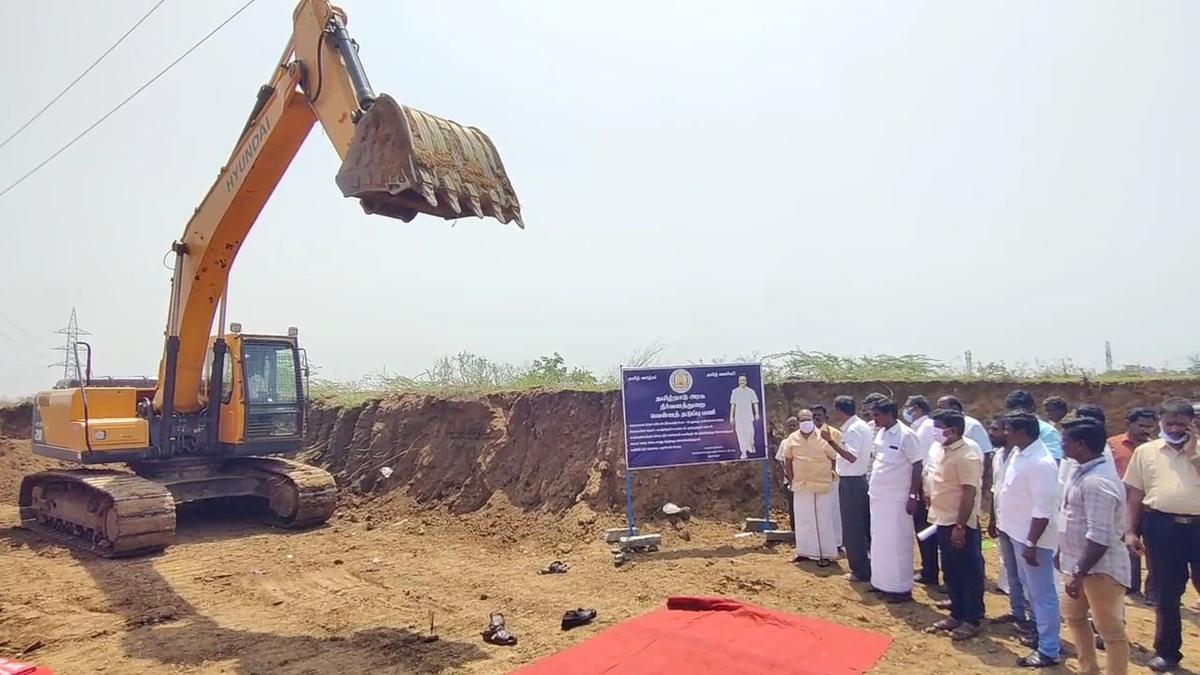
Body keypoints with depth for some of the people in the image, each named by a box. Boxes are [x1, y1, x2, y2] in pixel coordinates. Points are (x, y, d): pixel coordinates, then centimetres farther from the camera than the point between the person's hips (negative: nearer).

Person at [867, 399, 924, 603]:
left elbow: (918, 465, -14)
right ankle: (881, 582, 25)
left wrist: (913, 496, -16)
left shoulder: (906, 435, -15)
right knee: (880, 541, 14)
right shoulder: (880, 434, 8)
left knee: (897, 543, 0)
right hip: (878, 496, 8)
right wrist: (871, 484, 13)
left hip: (897, 498, -8)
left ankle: (901, 588, 9)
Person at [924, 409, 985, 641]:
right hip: (943, 521, 9)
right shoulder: (939, 448, 5)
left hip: (960, 524, -9)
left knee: (969, 573, 6)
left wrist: (960, 527, -22)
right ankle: (957, 614, 30)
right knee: (951, 572, 18)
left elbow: (969, 494, -22)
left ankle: (972, 620, 17)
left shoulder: (967, 456, -22)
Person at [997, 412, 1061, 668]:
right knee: (1031, 588, 22)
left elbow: (1043, 509, -25)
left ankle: (1049, 650, 14)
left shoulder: (1040, 463, -25)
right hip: (1018, 532, 10)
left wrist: (1031, 544, -23)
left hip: (1033, 538, -10)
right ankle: (1043, 634, 37)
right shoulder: (1019, 453, 4)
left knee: (1042, 593, 3)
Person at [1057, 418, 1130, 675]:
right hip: (1081, 563, 11)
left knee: (1111, 631, 2)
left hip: (1101, 568, -11)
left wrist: (1079, 574, -25)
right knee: (1073, 615, 24)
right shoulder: (1082, 472, 6)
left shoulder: (1097, 482, -26)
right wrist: (1062, 552, 22)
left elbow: (1099, 537, -28)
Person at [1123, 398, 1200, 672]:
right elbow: (1134, 494, 7)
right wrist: (1130, 531, 3)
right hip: (1161, 526, 1)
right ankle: (1168, 651, 27)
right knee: (1165, 593, 12)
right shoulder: (1145, 451, 5)